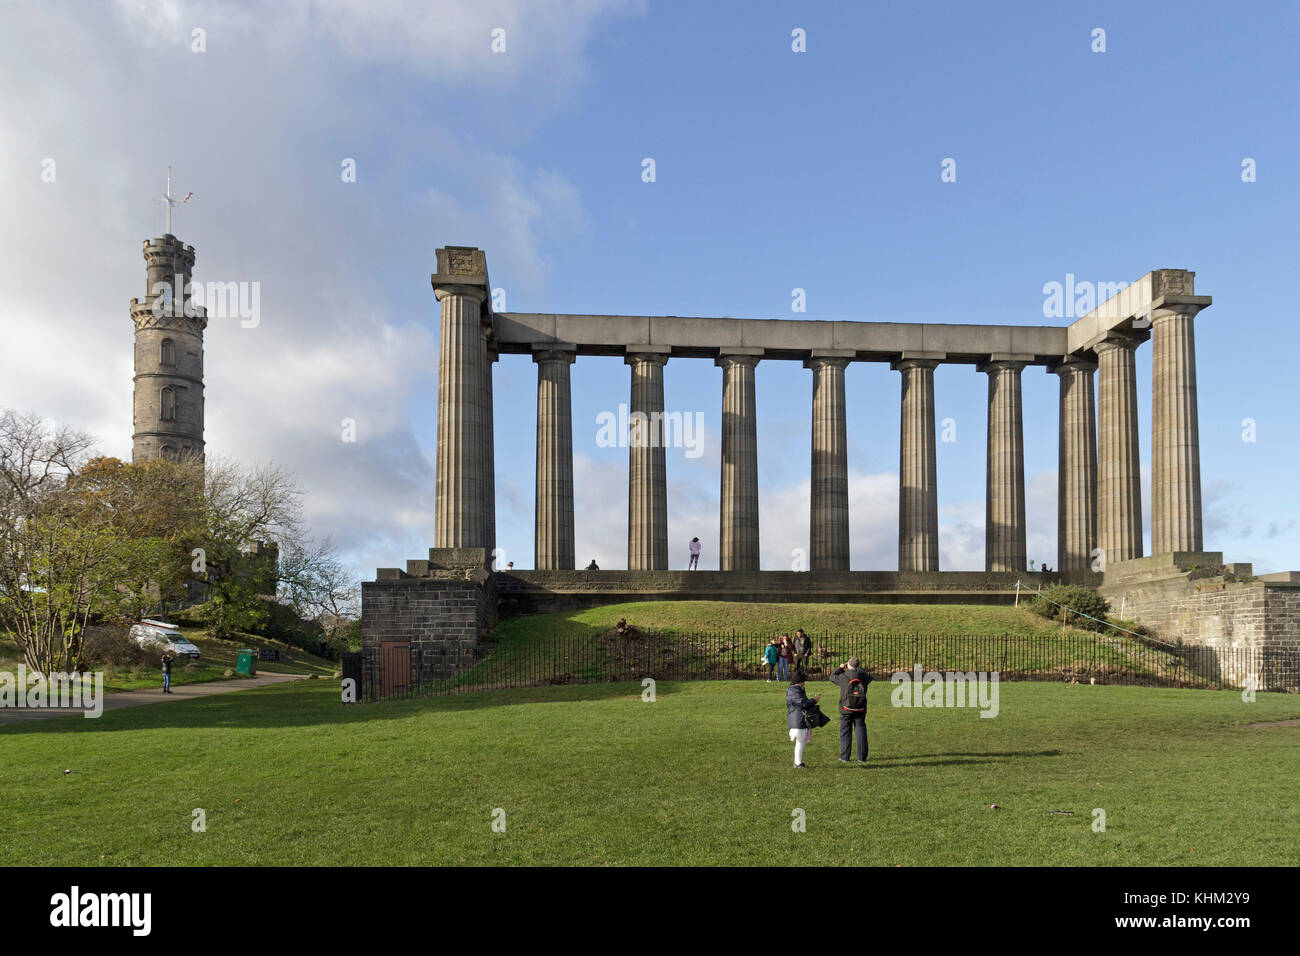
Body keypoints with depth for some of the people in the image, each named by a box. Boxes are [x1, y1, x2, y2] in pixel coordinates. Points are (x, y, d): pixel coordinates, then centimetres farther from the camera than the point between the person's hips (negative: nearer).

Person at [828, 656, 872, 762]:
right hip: (860, 710, 2)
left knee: (845, 733, 6)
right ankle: (862, 757, 7)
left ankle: (844, 757, 8)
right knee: (861, 732, 7)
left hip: (846, 710, -2)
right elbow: (869, 677, 22)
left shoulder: (844, 677, -12)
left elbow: (832, 677, 8)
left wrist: (840, 668, 20)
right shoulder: (863, 676, -3)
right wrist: (858, 669, 31)